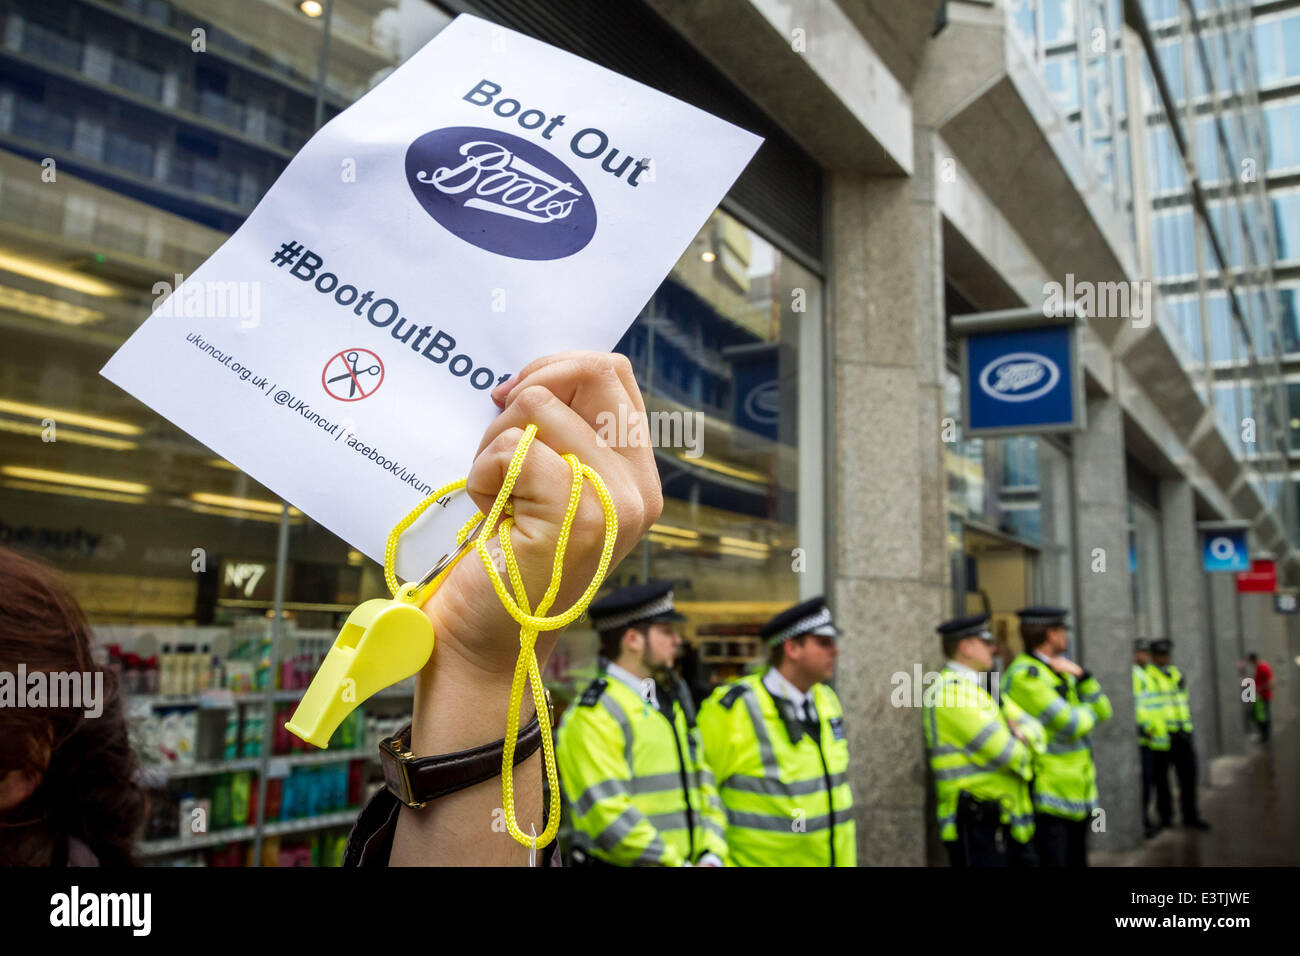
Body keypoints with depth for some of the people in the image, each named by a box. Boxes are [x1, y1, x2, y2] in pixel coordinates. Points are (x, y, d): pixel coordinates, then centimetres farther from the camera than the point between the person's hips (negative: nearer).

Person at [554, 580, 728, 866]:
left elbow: (703, 784, 15)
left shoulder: (674, 701, 14)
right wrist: (678, 864, -15)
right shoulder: (591, 716, -12)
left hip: (688, 859, 7)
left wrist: (711, 855, 2)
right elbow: (609, 816, -17)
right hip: (617, 863, -7)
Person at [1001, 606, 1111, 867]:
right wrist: (1088, 711, 2)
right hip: (1047, 799, -9)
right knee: (1051, 859, -6)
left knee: (1076, 859, 16)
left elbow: (1102, 713, 10)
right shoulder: (1025, 675, -17)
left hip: (1075, 794, 9)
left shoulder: (1058, 672, 13)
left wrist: (1081, 675, -6)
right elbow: (1071, 726, -20)